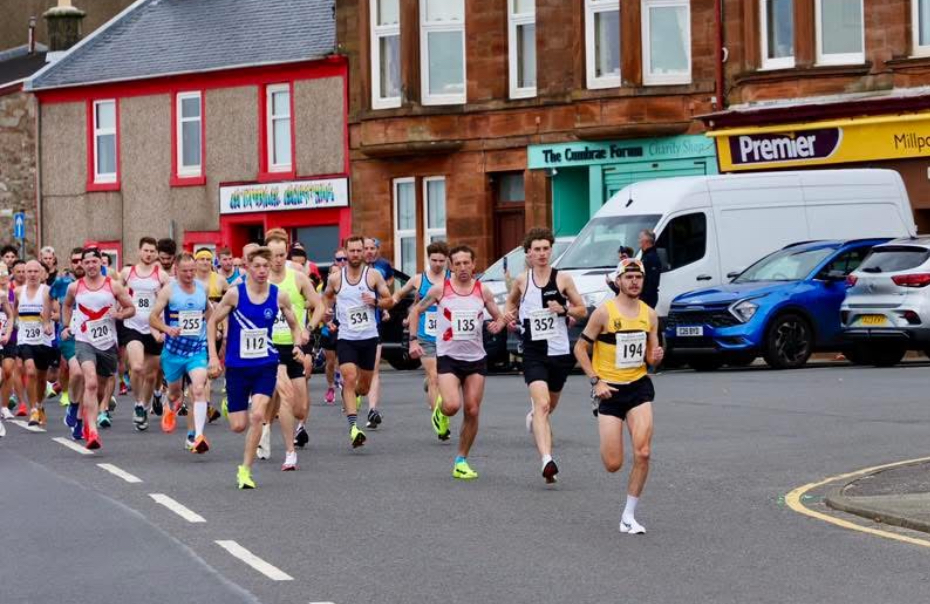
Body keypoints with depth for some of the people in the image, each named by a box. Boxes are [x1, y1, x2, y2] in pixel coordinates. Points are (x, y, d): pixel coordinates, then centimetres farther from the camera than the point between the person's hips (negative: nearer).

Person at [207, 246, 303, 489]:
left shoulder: (279, 296, -4)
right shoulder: (235, 293, -9)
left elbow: (294, 326, 10)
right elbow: (212, 322, 0)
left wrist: (298, 345, -10)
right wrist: (213, 357, -7)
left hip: (266, 365, 0)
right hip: (237, 366, 0)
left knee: (257, 416, -19)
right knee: (238, 426, 1)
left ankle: (245, 470, -6)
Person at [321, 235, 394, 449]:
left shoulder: (374, 275, -2)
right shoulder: (335, 278, 0)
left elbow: (389, 301, 3)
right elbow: (326, 297, 21)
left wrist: (376, 301, -16)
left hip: (369, 337, 1)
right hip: (346, 337, -1)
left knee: (365, 384, 13)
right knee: (349, 379, -18)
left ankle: (352, 395, 51)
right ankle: (353, 427, -24)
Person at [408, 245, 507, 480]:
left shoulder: (483, 291, 2)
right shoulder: (440, 289, -3)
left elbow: (499, 316, 13)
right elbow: (416, 311, 8)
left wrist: (498, 324, -11)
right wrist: (414, 341, -1)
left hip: (476, 358, 2)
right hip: (448, 357, -2)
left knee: (472, 412, 0)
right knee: (452, 405, -21)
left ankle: (461, 461, 13)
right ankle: (440, 411, 17)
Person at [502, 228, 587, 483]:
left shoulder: (563, 279, 1)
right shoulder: (521, 280, 4)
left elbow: (582, 310, 7)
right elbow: (512, 300, 25)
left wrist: (564, 310, -13)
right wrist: (508, 313, 3)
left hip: (560, 352, 2)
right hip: (533, 354, -2)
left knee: (550, 406, 17)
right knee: (542, 404, -20)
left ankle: (534, 415, 55)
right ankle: (547, 461, -30)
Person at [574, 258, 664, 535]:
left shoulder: (649, 314, 5)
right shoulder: (604, 311, -8)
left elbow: (651, 357, 13)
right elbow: (580, 348, -2)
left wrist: (656, 357, -11)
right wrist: (595, 380, -11)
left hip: (639, 386, 3)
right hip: (609, 389, -3)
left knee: (643, 453, -13)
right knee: (613, 464, -4)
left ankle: (629, 515, 0)